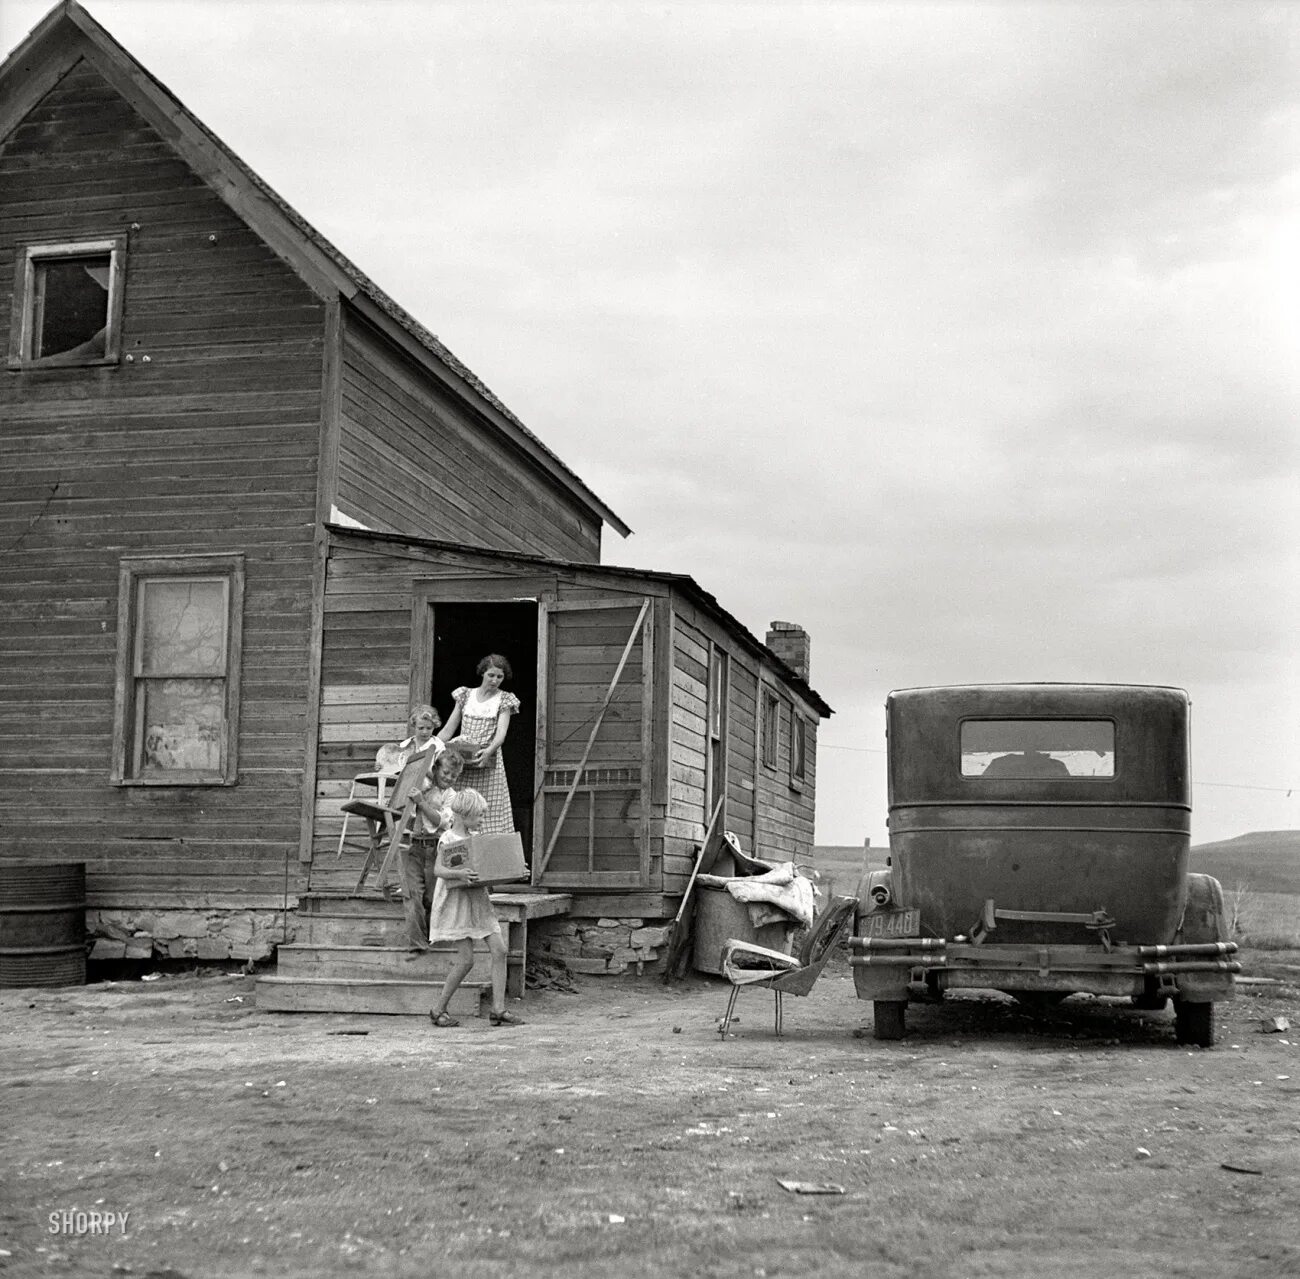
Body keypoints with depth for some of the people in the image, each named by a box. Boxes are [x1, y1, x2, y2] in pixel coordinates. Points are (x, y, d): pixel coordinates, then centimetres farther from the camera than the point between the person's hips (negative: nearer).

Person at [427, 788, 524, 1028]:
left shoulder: (477, 838, 12)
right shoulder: (447, 839, -8)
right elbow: (438, 869, -17)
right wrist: (459, 874, -35)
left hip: (479, 900, 7)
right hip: (457, 902, -7)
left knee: (499, 950, -4)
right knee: (466, 960, -8)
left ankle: (498, 1010, 0)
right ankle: (439, 1011, 8)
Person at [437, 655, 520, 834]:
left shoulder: (505, 700, 5)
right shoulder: (465, 695, 12)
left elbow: (501, 732, -9)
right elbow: (448, 730, 12)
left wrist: (488, 752, -28)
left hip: (487, 762, -2)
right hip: (461, 762, 2)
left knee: (488, 815, -9)